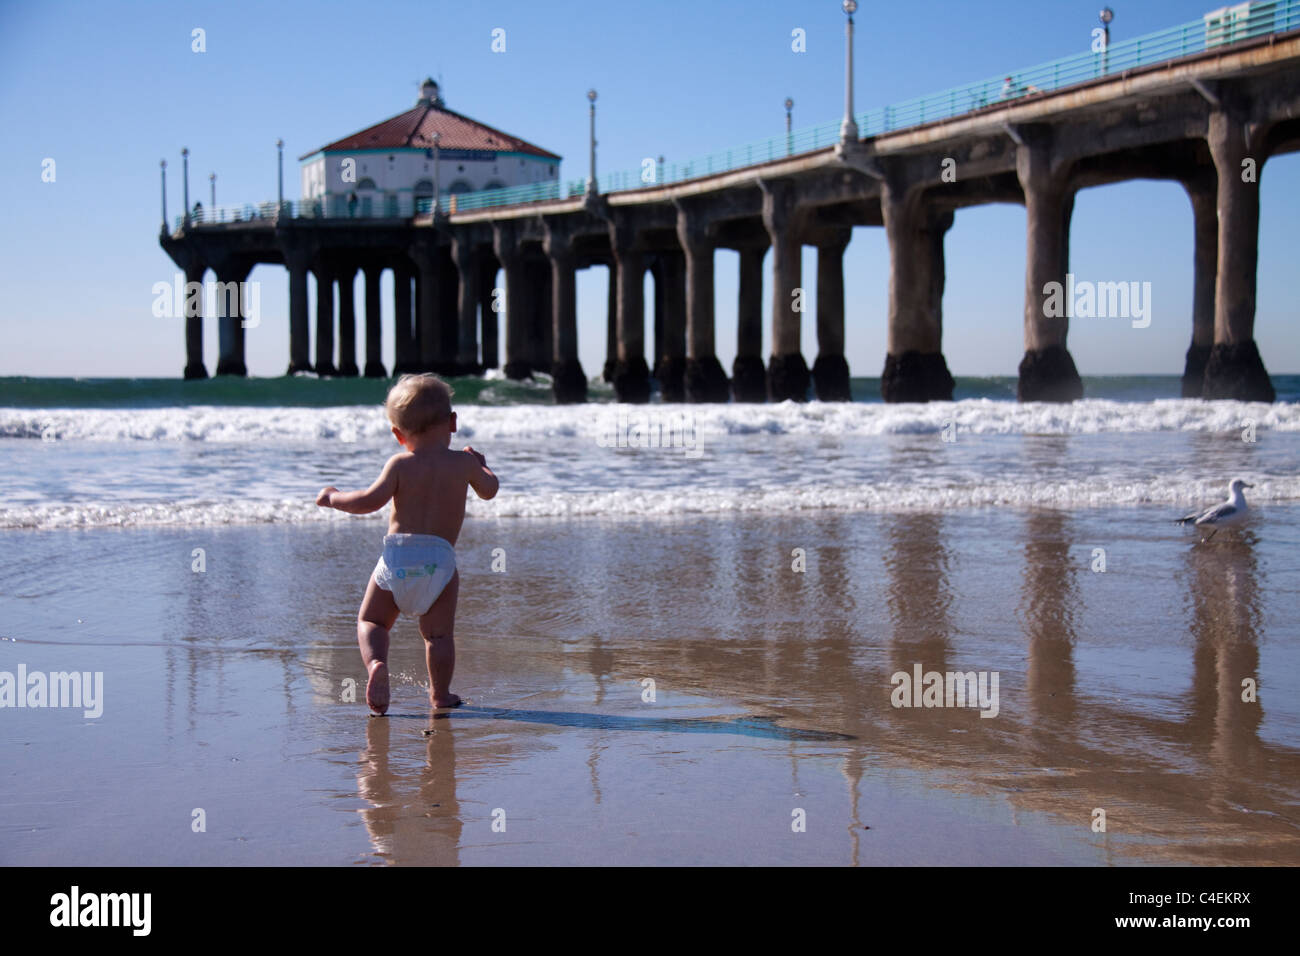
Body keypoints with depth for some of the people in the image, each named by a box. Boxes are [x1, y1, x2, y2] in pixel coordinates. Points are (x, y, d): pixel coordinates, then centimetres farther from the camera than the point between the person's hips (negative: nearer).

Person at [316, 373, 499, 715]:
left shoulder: (400, 464, 2)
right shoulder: (464, 463, 7)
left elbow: (371, 500, -7)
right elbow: (489, 490, 25)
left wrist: (334, 498, 9)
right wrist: (481, 464, 45)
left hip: (396, 555, 0)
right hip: (439, 559, 1)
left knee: (370, 621, 13)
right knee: (438, 633, 12)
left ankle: (376, 663, -13)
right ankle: (440, 693, 14)